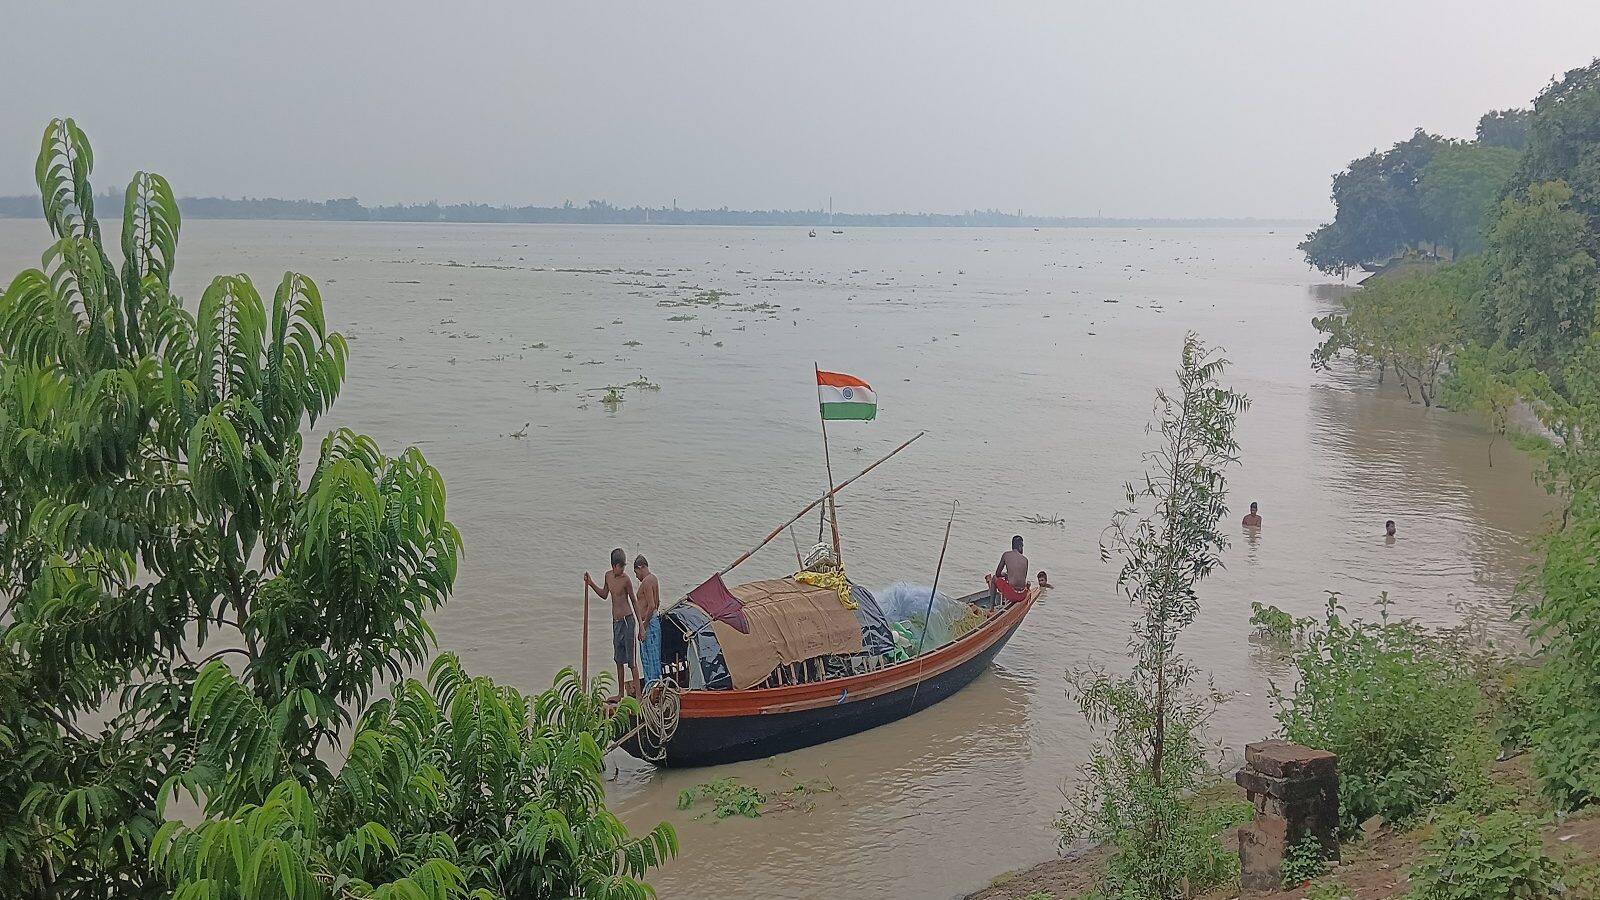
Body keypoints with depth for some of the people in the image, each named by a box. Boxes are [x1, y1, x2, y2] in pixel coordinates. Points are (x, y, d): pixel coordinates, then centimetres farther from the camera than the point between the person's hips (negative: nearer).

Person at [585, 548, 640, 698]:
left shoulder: (625, 579, -11)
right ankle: (620, 694, 24)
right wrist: (591, 583, 16)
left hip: (627, 620, -7)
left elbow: (634, 602, -5)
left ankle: (638, 694, -6)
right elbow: (604, 595, 24)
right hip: (615, 622, 7)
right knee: (619, 660, 14)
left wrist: (641, 625, -5)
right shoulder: (608, 576, 6)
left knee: (632, 661, -7)